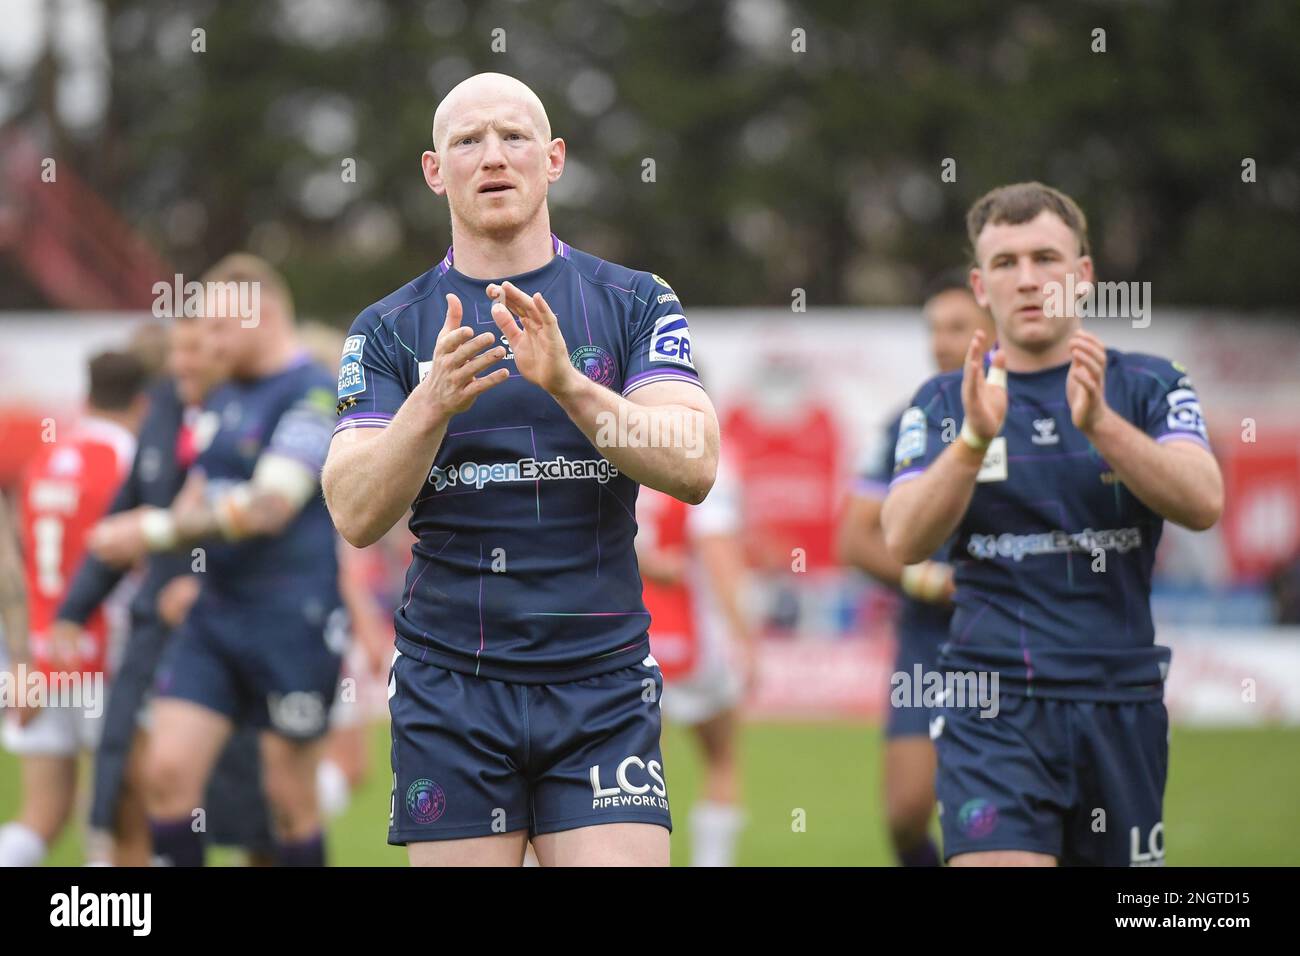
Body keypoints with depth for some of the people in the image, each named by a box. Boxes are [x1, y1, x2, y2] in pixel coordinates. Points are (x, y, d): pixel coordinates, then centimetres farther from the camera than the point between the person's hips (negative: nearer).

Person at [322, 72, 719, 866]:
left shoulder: (636, 305, 5)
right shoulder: (391, 330, 6)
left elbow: (695, 468, -9)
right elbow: (356, 516, -5)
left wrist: (569, 384, -23)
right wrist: (433, 402, -22)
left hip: (603, 682, 0)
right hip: (450, 692, 1)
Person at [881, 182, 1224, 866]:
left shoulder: (1147, 387, 6)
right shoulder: (944, 404, 6)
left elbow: (1203, 503, -12)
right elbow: (904, 542, -8)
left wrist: (1101, 424, -26)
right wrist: (975, 438, -24)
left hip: (1123, 702, 1)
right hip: (993, 706, -1)